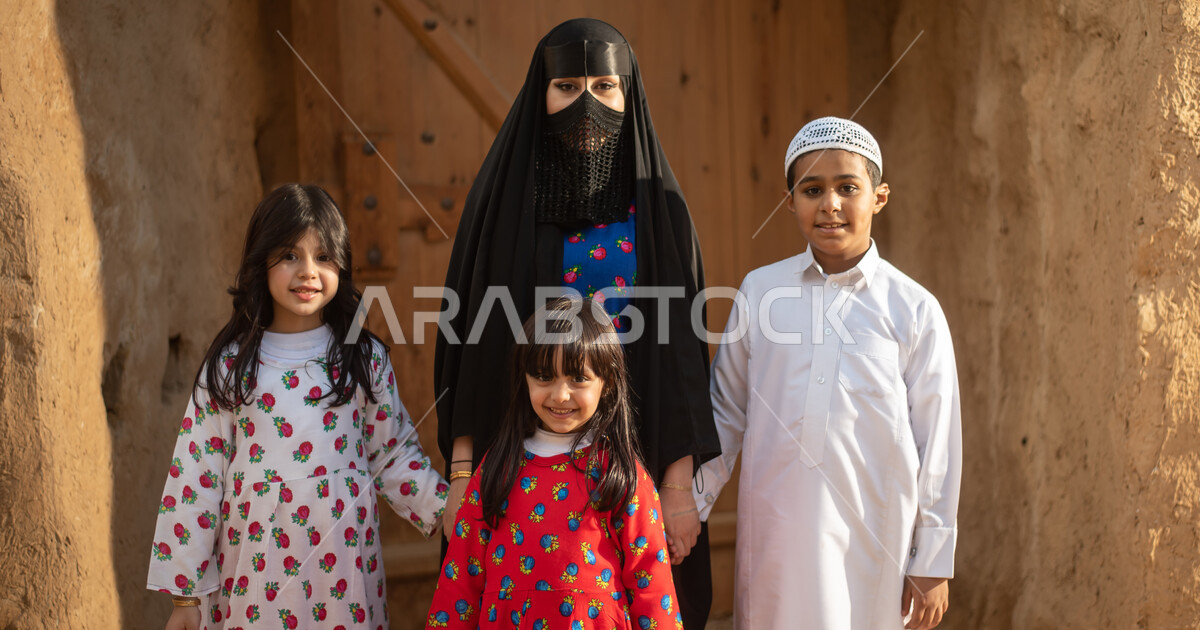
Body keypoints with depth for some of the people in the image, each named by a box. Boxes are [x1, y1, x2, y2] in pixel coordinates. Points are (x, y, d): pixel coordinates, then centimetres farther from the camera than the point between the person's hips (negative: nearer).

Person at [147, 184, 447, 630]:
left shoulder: (364, 359, 1)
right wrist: (185, 594, 0)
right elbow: (195, 476, 0)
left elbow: (394, 458, 6)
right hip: (253, 571, -1)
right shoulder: (229, 365, -2)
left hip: (342, 564, 1)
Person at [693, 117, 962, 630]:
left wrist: (934, 563, 2)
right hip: (773, 529, 1)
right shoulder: (760, 291, 4)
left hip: (873, 538, -1)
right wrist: (691, 505, 8)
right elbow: (727, 410, 12)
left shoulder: (913, 309, -1)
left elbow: (937, 440, 1)